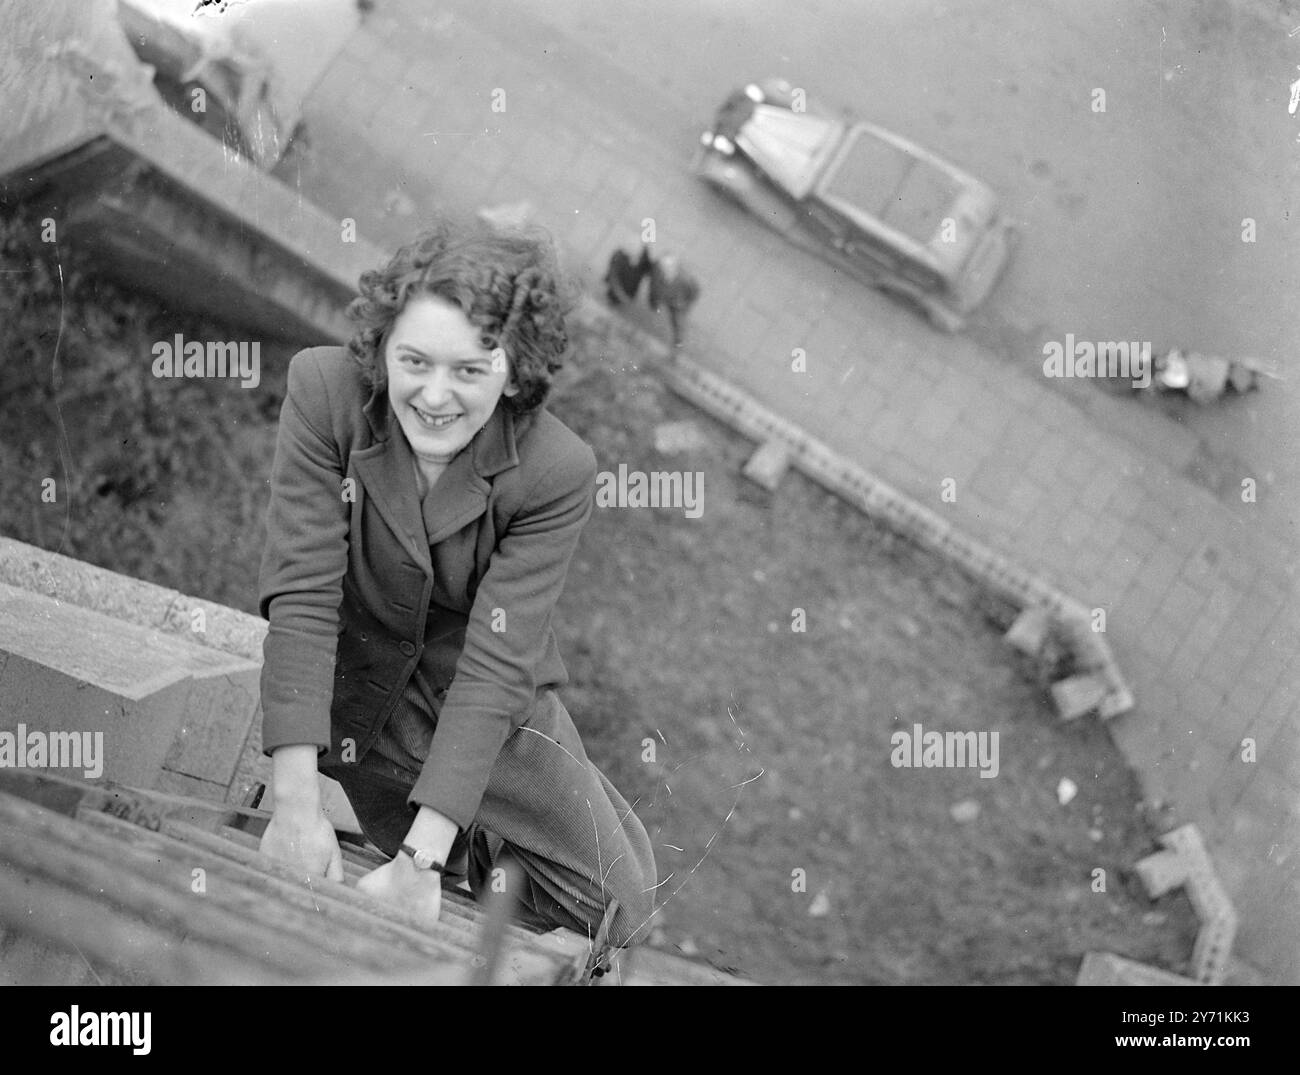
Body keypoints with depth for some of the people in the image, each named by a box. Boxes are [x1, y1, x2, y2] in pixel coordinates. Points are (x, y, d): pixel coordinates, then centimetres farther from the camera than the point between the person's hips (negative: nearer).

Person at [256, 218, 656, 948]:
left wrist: (420, 862, -35)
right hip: (352, 702, 0)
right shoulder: (326, 393, -22)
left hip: (489, 715, 0)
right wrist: (297, 802, -32)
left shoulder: (557, 472, -24)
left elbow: (495, 664, -28)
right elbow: (303, 595, -25)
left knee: (621, 910, -4)